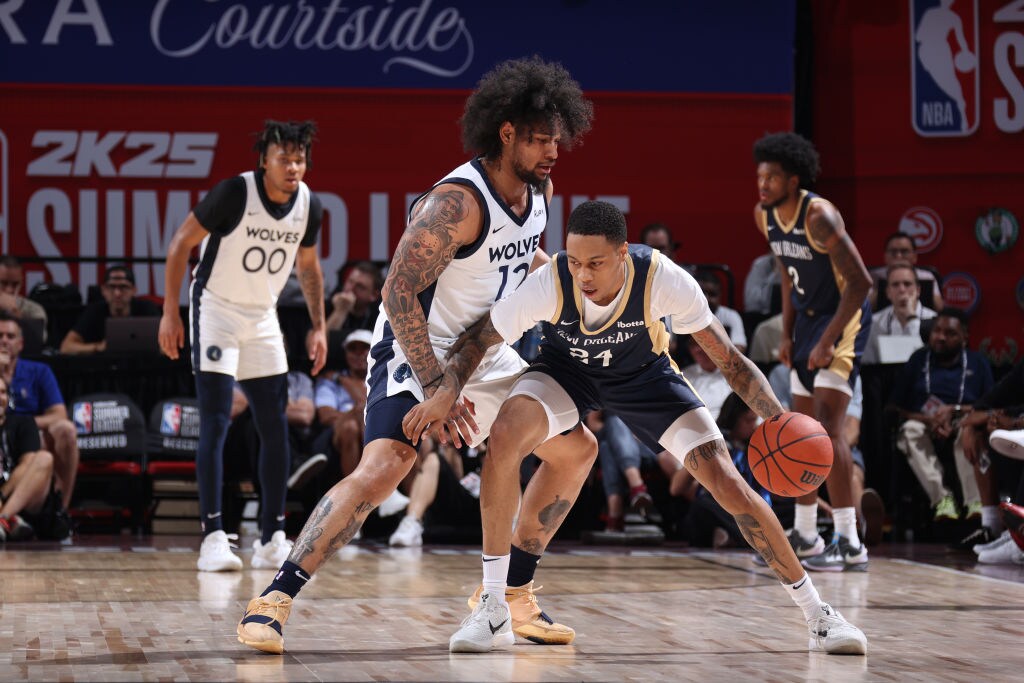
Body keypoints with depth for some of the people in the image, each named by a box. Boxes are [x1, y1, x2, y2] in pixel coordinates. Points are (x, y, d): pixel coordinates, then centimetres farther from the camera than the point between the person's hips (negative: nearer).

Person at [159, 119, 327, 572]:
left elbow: (308, 266, 12)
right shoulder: (235, 193, -22)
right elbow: (181, 242, -13)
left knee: (275, 428, 5)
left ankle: (272, 539, 12)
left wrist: (319, 327, 8)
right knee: (215, 423, -12)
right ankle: (212, 537, -11)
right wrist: (170, 312, -16)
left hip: (263, 318, 6)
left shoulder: (309, 206, -6)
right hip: (217, 310, -6)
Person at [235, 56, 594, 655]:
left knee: (576, 447, 7)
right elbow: (399, 291, -27)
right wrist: (434, 386, -29)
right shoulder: (458, 202, -26)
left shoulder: (539, 189, 0)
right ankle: (275, 599, -22)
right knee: (383, 468, -28)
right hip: (417, 352, -9)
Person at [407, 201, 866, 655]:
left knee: (730, 486, -12)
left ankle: (816, 614, 8)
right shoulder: (549, 283, -34)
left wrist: (780, 421, -36)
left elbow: (729, 359, -23)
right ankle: (493, 610, -19)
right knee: (504, 438, -31)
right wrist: (445, 395, -35)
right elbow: (480, 339, -17)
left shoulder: (664, 280, -34)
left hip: (644, 375, 0)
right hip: (566, 369, 0)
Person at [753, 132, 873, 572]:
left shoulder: (819, 216, -23)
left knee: (827, 426, -18)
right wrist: (787, 333, 10)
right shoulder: (764, 216, 1)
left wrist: (828, 340, -25)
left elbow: (860, 281, -23)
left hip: (844, 318, -9)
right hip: (807, 317, 9)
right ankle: (805, 536, 24)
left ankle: (850, 544, -18)